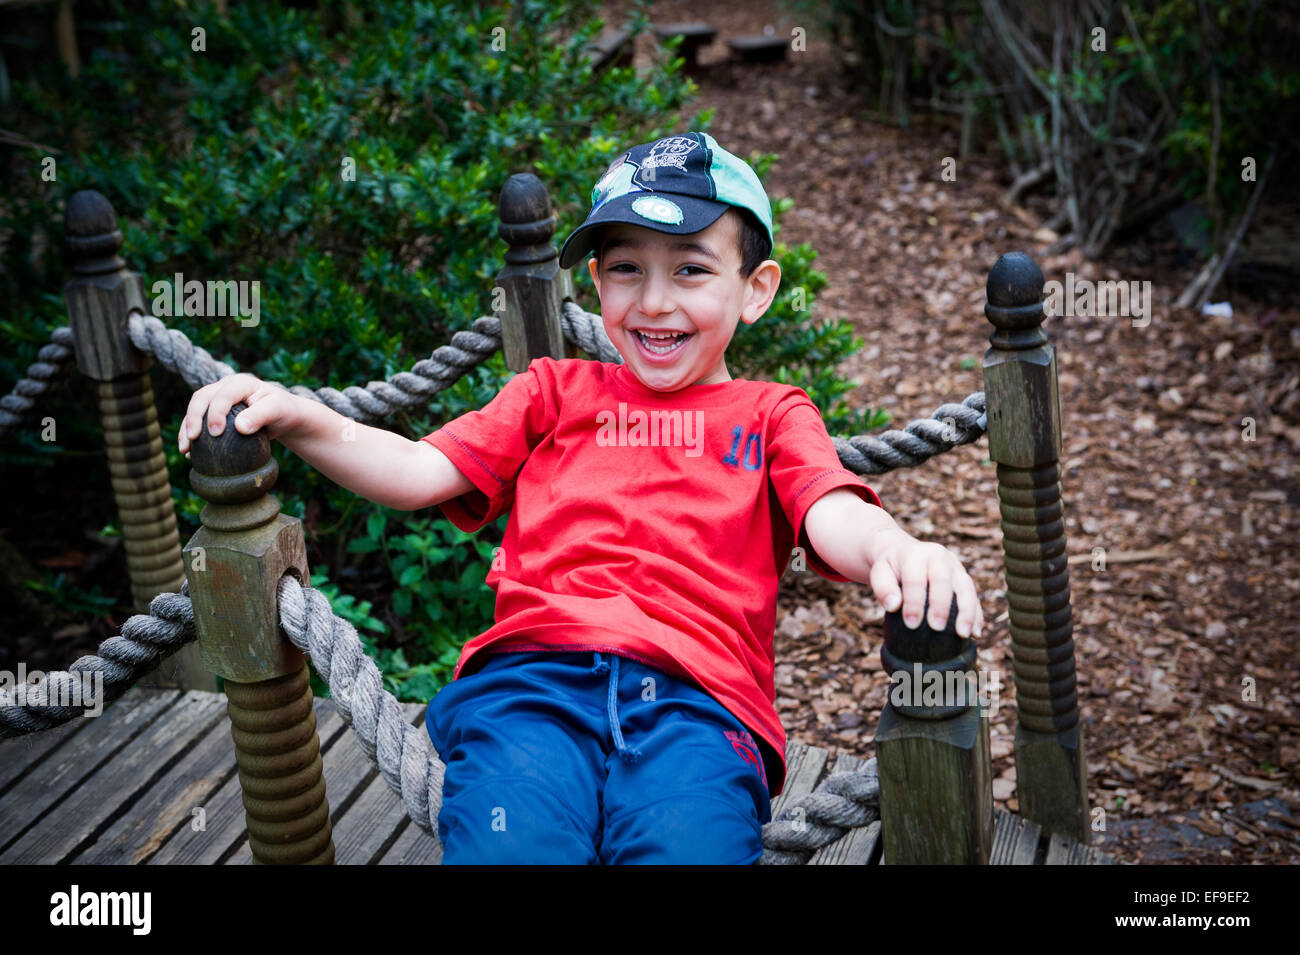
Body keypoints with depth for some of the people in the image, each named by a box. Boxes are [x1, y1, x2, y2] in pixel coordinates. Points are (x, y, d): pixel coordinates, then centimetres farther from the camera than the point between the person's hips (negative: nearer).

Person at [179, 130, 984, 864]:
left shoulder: (772, 414, 22)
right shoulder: (557, 391, 27)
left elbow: (834, 515, 3)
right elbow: (419, 472, 18)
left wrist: (896, 552, -22)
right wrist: (294, 418, 1)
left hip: (696, 694, 0)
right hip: (532, 680, 1)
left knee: (689, 842, -31)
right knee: (508, 843, -30)